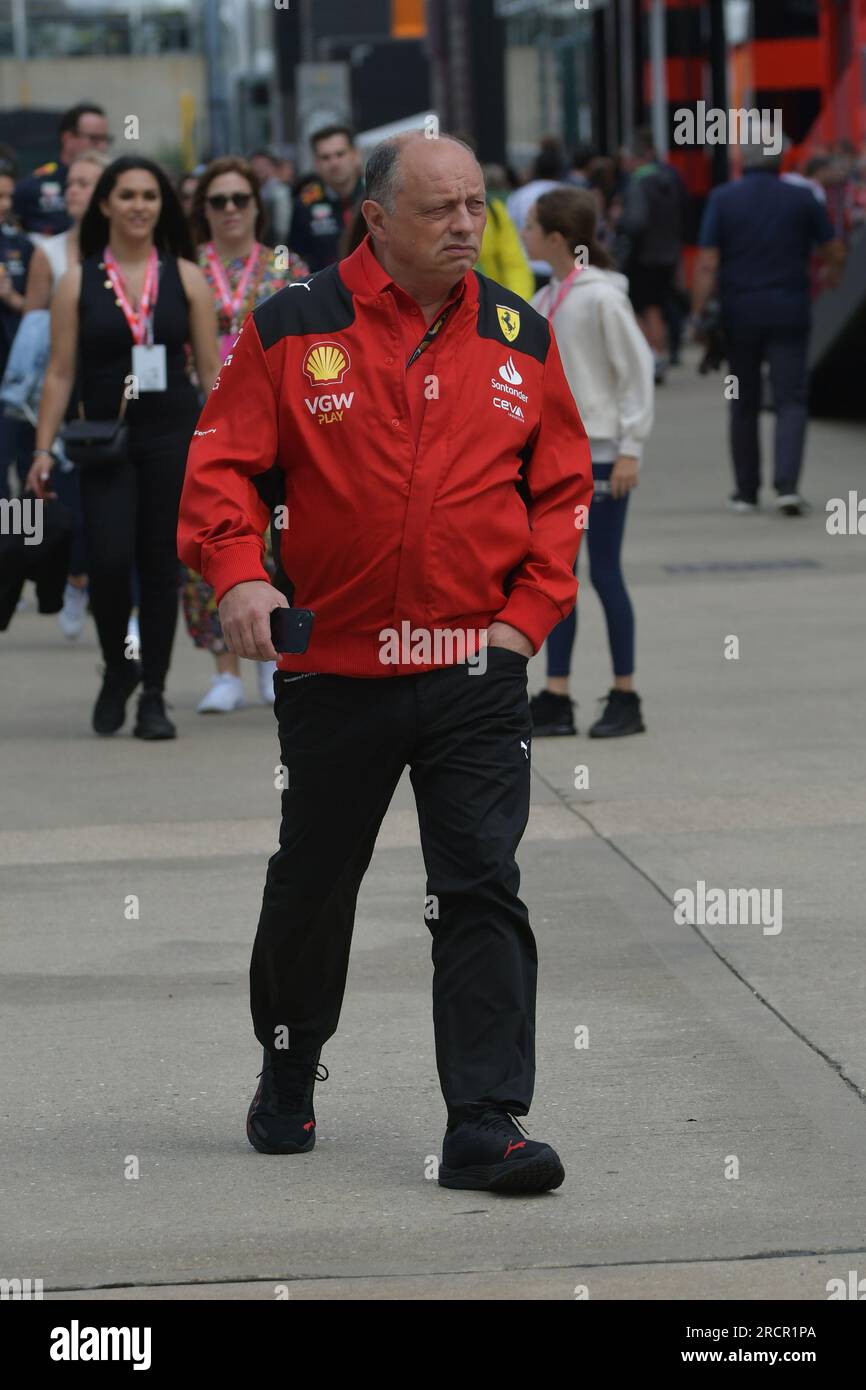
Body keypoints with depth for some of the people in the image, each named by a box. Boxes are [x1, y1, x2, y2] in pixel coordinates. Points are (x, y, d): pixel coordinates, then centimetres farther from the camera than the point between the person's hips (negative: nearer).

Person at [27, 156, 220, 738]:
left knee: (162, 566, 2)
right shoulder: (78, 282, 4)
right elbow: (61, 374, 3)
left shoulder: (186, 279, 5)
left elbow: (212, 371, 6)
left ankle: (153, 696, 13)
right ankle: (117, 670, 14)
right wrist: (44, 449, -3)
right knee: (110, 562, -13)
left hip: (173, 438, 1)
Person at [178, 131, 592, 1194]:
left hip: (477, 670, 1)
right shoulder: (291, 330, -4)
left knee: (482, 889, -8)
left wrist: (527, 614, -1)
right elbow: (221, 465, -5)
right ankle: (287, 1077, 38)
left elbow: (562, 487, 9)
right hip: (331, 666, -1)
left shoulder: (520, 337, 5)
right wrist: (237, 574, -22)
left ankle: (486, 1125, -7)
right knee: (311, 887, 15)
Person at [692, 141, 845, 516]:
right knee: (791, 400, -1)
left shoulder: (722, 199, -3)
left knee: (745, 405, 13)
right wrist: (828, 277, 27)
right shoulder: (802, 199, 0)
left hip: (740, 315, 1)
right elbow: (836, 255, 6)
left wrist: (698, 315, -7)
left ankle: (746, 492, 18)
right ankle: (787, 485, -19)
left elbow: (707, 264, -9)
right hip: (789, 314, -1)